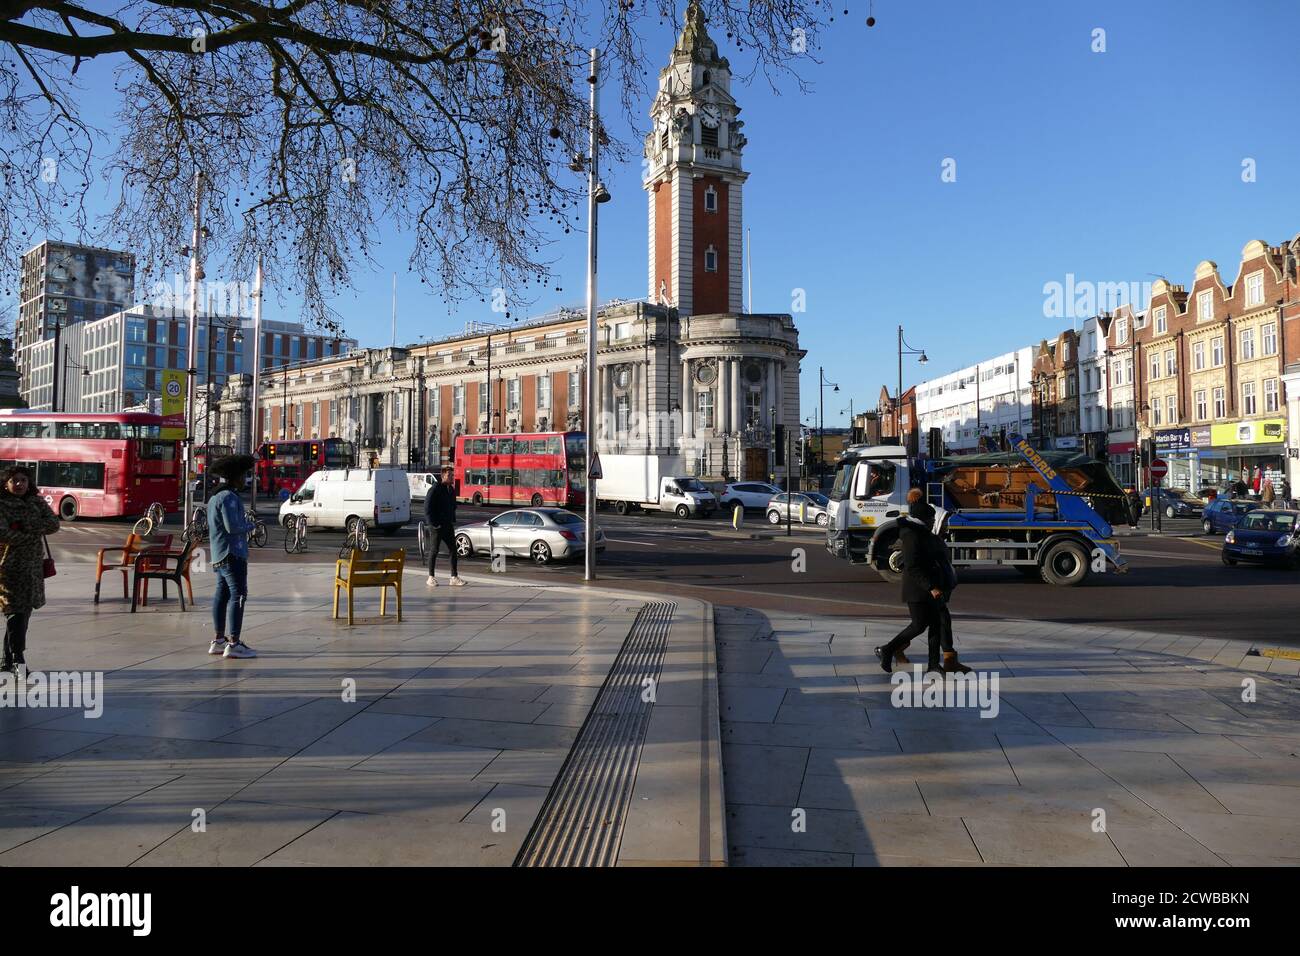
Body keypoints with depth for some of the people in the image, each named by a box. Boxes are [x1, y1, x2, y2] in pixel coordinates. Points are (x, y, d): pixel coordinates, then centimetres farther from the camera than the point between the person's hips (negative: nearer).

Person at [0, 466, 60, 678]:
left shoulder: (37, 502, 9)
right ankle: (18, 661, -9)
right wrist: (35, 534, -13)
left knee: (24, 611, 10)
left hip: (34, 565, 5)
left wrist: (25, 527, -14)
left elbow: (54, 524, -2)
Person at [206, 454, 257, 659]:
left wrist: (244, 525, 16)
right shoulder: (229, 497, -14)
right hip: (232, 554, -11)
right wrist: (251, 525, -5)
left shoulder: (214, 498, 20)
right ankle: (233, 643, -16)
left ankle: (218, 640, 19)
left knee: (222, 595, 14)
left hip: (219, 555, 11)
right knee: (238, 595, -12)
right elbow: (233, 526, -22)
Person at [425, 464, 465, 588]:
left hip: (448, 525, 7)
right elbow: (427, 508, -14)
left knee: (453, 550, 5)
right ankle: (431, 578, 11)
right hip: (437, 526, -7)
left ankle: (454, 577, 9)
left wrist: (453, 521, 12)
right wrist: (433, 524, -16)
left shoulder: (451, 489, 11)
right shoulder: (435, 489, -12)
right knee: (434, 551, 2)